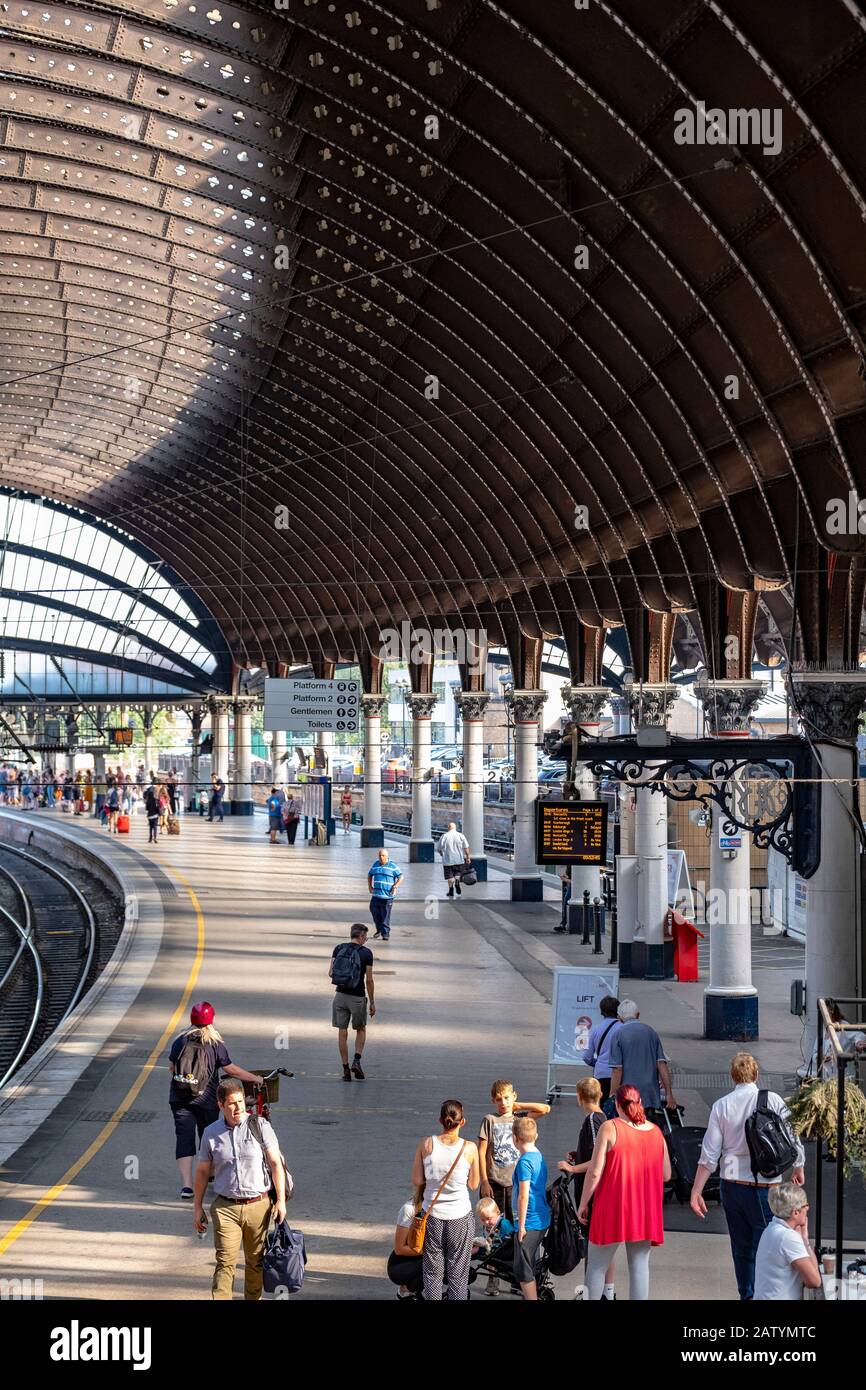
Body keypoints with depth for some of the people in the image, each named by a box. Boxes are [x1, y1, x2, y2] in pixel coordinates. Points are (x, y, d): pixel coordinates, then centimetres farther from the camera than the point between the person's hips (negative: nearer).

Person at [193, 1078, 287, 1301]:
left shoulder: (260, 1126, -2)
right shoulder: (211, 1133, 2)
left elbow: (275, 1163, -1)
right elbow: (203, 1172, 12)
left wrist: (281, 1200, -6)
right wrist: (198, 1207, 12)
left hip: (258, 1206, 0)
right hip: (226, 1207, 0)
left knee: (255, 1261, 11)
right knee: (225, 1262, -10)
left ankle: (253, 1299, 26)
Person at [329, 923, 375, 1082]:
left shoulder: (338, 948, 2)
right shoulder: (366, 953, -7)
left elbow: (330, 972, 1)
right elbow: (369, 980, -6)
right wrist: (372, 1003, 1)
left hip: (340, 995, 2)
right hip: (358, 997, -2)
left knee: (342, 1033, 7)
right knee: (361, 1030, 17)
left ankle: (346, 1069, 8)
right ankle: (356, 1061, 0)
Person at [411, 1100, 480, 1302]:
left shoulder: (426, 1145, -8)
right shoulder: (469, 1148, -11)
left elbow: (417, 1180, -4)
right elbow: (473, 1184, -3)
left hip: (432, 1215, 1)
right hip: (460, 1216, -1)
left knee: (433, 1272, 13)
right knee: (458, 1272, 10)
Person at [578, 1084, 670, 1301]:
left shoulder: (610, 1128, -9)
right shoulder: (656, 1131, 4)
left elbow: (595, 1172, -11)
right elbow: (666, 1175, 9)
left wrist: (583, 1204, -1)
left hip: (613, 1209, -4)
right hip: (645, 1211, 4)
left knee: (596, 1265, 8)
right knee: (640, 1266, 6)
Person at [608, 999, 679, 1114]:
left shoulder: (619, 1035, -5)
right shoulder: (651, 1032, 8)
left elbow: (617, 1070, -10)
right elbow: (662, 1064, 3)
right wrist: (669, 1094, 5)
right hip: (651, 1096, 4)